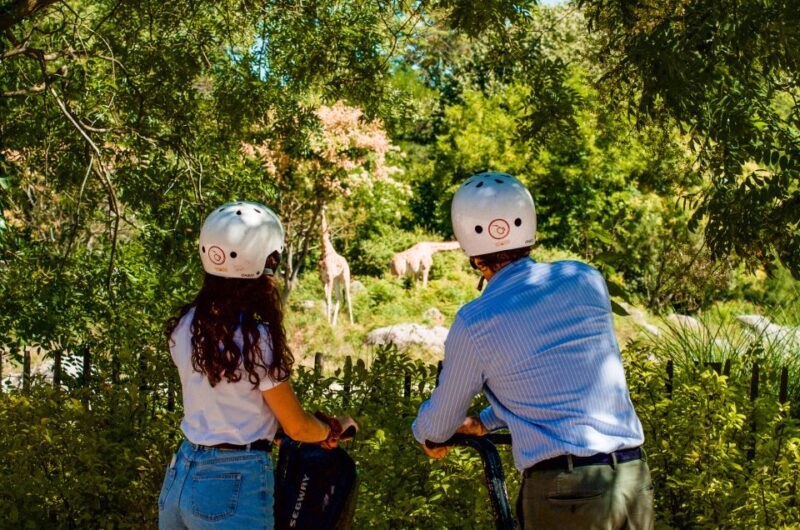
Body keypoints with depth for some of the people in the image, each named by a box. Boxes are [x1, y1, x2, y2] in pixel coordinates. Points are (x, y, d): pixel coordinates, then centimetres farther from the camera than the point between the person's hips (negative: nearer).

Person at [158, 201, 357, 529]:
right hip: (236, 486, -6)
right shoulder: (257, 340, -18)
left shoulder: (185, 326, 0)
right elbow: (297, 428, -8)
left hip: (181, 475, 7)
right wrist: (334, 428, 14)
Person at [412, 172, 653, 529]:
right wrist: (486, 423, 32)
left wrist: (425, 435, 34)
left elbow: (443, 417, 9)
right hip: (635, 475, 5)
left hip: (564, 492, -5)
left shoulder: (473, 324, -6)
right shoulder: (585, 280, 6)